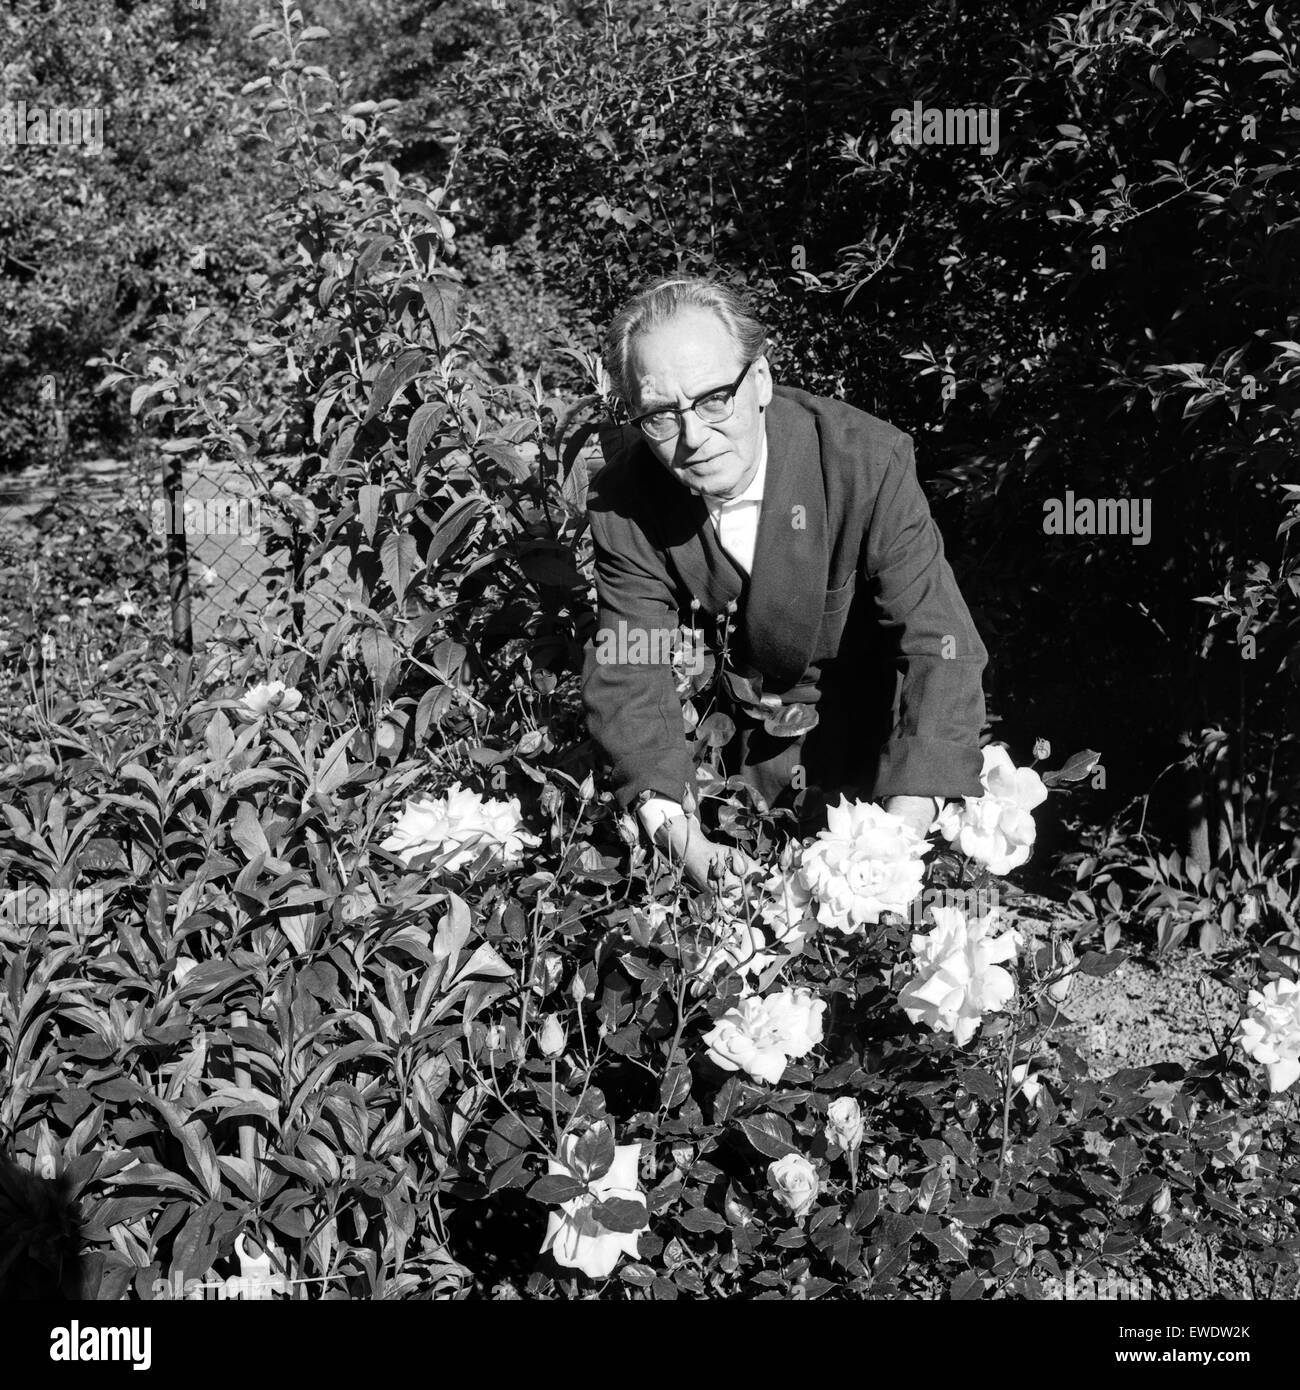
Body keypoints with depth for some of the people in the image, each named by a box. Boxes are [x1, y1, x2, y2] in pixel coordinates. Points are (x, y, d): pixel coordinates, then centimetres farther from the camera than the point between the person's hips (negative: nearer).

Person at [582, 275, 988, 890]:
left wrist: (902, 829, -46)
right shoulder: (622, 500, -22)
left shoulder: (868, 463, -30)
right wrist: (677, 833, -40)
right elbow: (627, 674, -22)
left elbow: (939, 651, -32)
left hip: (869, 739, -1)